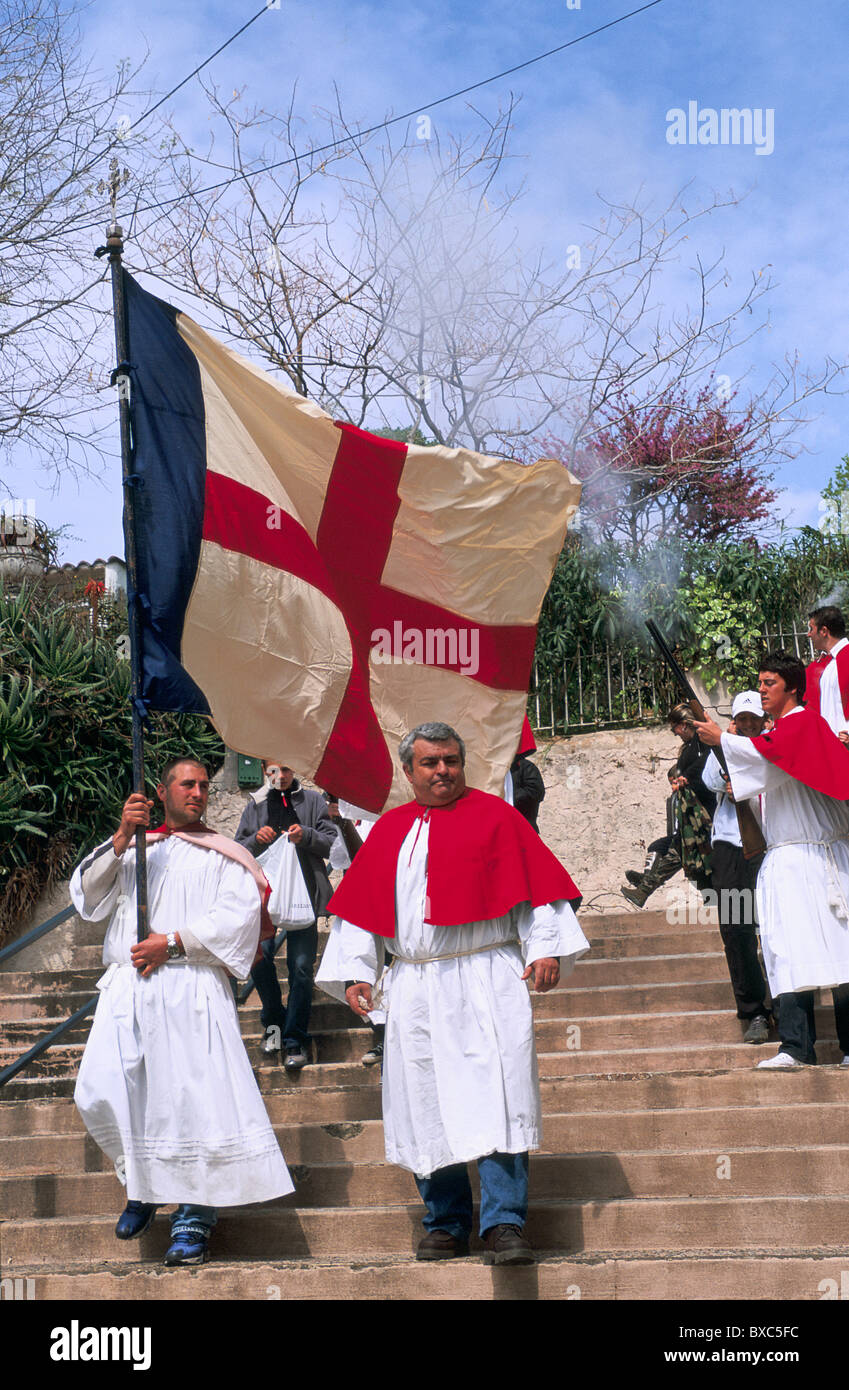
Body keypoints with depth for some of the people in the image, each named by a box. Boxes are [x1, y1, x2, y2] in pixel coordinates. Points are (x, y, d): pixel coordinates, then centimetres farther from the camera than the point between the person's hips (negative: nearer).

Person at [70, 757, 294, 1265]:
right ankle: (143, 1184, 17)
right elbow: (88, 895, 8)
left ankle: (194, 1212, -1)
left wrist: (172, 943, -12)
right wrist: (121, 838, -4)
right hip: (126, 989, 3)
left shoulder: (222, 856, 14)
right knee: (103, 1094, -7)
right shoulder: (132, 851, 24)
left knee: (195, 1096, -11)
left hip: (190, 989, -3)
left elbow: (238, 913, -2)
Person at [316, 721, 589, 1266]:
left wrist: (546, 949, -10)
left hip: (488, 982, -3)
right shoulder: (389, 831, 15)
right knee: (427, 1105, 5)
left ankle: (505, 1224, -6)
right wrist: (354, 971, 7)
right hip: (415, 990, 4)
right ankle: (446, 1225, 16)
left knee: (496, 1097, -10)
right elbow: (360, 906, 15)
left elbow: (536, 884, 0)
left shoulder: (495, 815, 5)